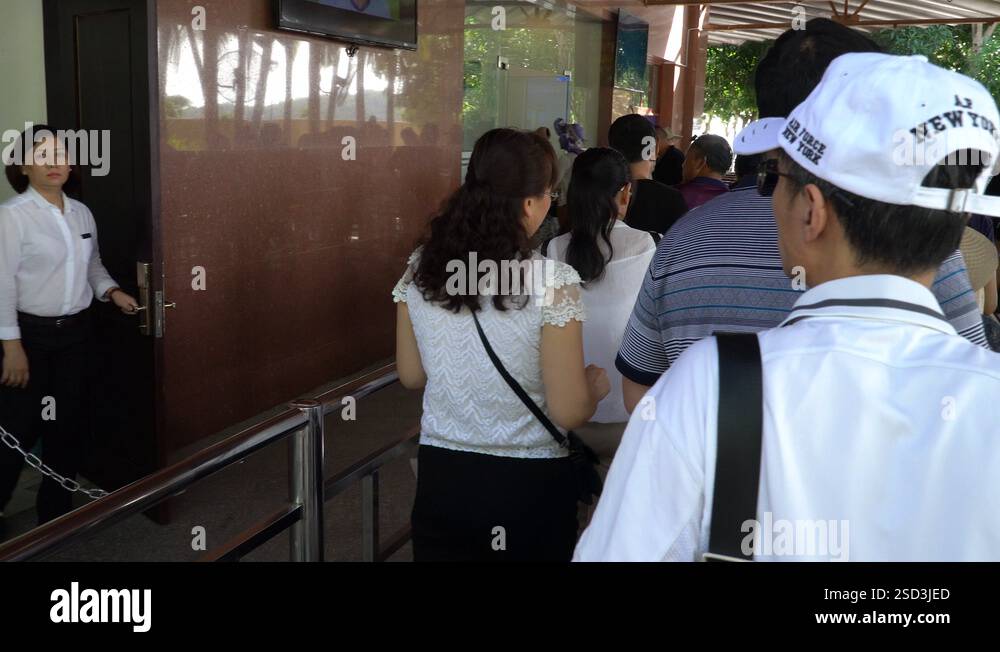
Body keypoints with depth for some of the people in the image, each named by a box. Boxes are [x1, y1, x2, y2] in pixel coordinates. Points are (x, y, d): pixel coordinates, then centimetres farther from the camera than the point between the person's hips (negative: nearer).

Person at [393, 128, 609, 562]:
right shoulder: (550, 282, -19)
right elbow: (568, 414, -15)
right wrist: (595, 385, 4)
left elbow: (411, 376, 6)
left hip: (440, 474, 4)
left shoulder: (421, 269, -6)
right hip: (527, 483, -3)